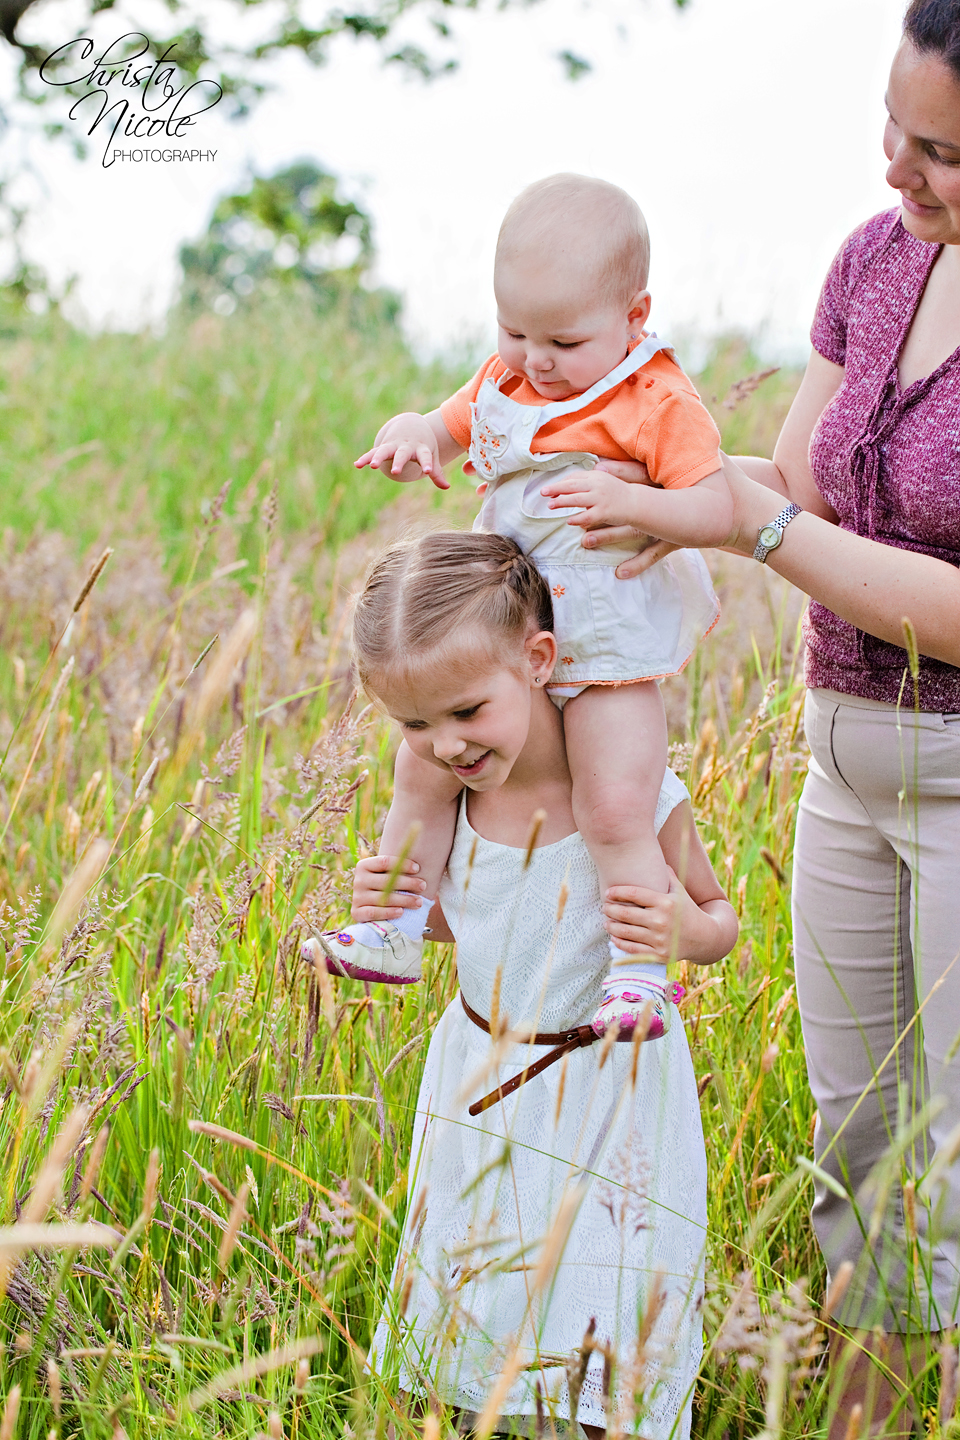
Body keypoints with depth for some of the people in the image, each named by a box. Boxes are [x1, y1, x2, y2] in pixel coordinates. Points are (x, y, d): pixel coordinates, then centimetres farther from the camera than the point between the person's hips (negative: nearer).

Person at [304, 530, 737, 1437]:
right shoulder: (450, 794, -8)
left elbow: (717, 919, -5)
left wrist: (686, 933, -28)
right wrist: (390, 904, -9)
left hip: (608, 1093, -4)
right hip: (479, 1079, 4)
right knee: (469, 1313, 15)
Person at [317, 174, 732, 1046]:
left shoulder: (658, 402, -16)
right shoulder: (506, 379, 5)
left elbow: (718, 511, -20)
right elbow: (452, 426, 15)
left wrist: (631, 500, -36)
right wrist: (414, 435, -10)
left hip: (610, 649, -7)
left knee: (617, 811, -14)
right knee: (422, 767, 10)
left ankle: (639, 970, -1)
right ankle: (392, 931, 22)